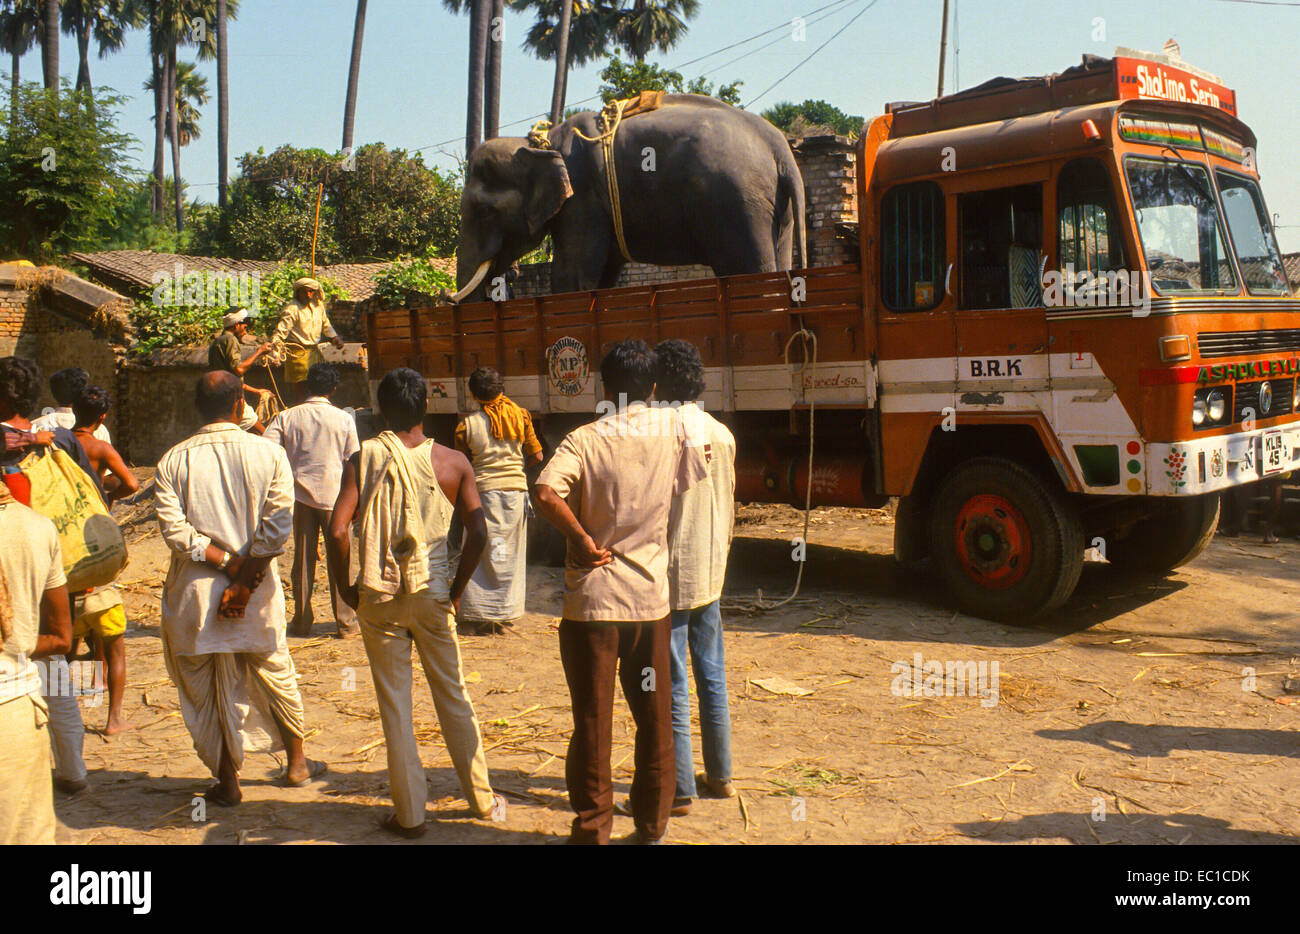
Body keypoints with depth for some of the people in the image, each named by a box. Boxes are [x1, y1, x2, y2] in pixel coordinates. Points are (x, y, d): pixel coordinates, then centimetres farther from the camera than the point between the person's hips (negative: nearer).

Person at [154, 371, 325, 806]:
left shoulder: (173, 460, -4)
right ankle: (297, 763, 32)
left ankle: (228, 781, 21)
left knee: (208, 686, 12)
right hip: (258, 590, 0)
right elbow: (277, 528, -13)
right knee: (276, 673, 18)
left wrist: (228, 561, -11)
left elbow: (175, 530, -14)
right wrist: (245, 579, -11)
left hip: (195, 589, 0)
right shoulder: (269, 453, -6)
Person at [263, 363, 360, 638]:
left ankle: (301, 621, 14)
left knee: (303, 559, 9)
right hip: (334, 495, -1)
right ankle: (346, 623, 8)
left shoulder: (287, 417, 0)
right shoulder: (344, 419, -3)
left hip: (301, 494, 2)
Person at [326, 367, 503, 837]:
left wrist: (345, 587, -1)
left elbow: (338, 529, -14)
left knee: (394, 704, 9)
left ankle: (409, 813, 17)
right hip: (432, 596, 1)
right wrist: (456, 589, 2)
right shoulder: (452, 462, -2)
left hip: (379, 598, -1)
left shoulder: (364, 458, -5)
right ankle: (481, 798, 26)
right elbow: (477, 533, -9)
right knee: (453, 696, 15)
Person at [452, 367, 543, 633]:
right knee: (511, 551, 12)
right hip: (516, 490, 3)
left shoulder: (467, 425, -6)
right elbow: (536, 456, 4)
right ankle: (507, 611, 18)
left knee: (482, 552, 6)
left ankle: (482, 614, 8)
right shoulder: (520, 416, 0)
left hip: (484, 491, -2)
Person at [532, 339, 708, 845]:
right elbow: (694, 481, 13)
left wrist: (582, 539, -13)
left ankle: (592, 827, 17)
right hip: (651, 597, 2)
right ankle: (651, 826, 23)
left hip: (592, 598, -2)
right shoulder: (672, 427, -1)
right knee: (654, 717, 13)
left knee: (592, 718, 8)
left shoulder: (584, 439, -9)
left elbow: (545, 493, -25)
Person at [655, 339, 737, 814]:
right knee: (712, 677, 16)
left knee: (672, 686, 1)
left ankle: (679, 789, 7)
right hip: (711, 574, 7)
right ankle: (720, 775, 26)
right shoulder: (722, 434, 6)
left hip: (671, 574, -7)